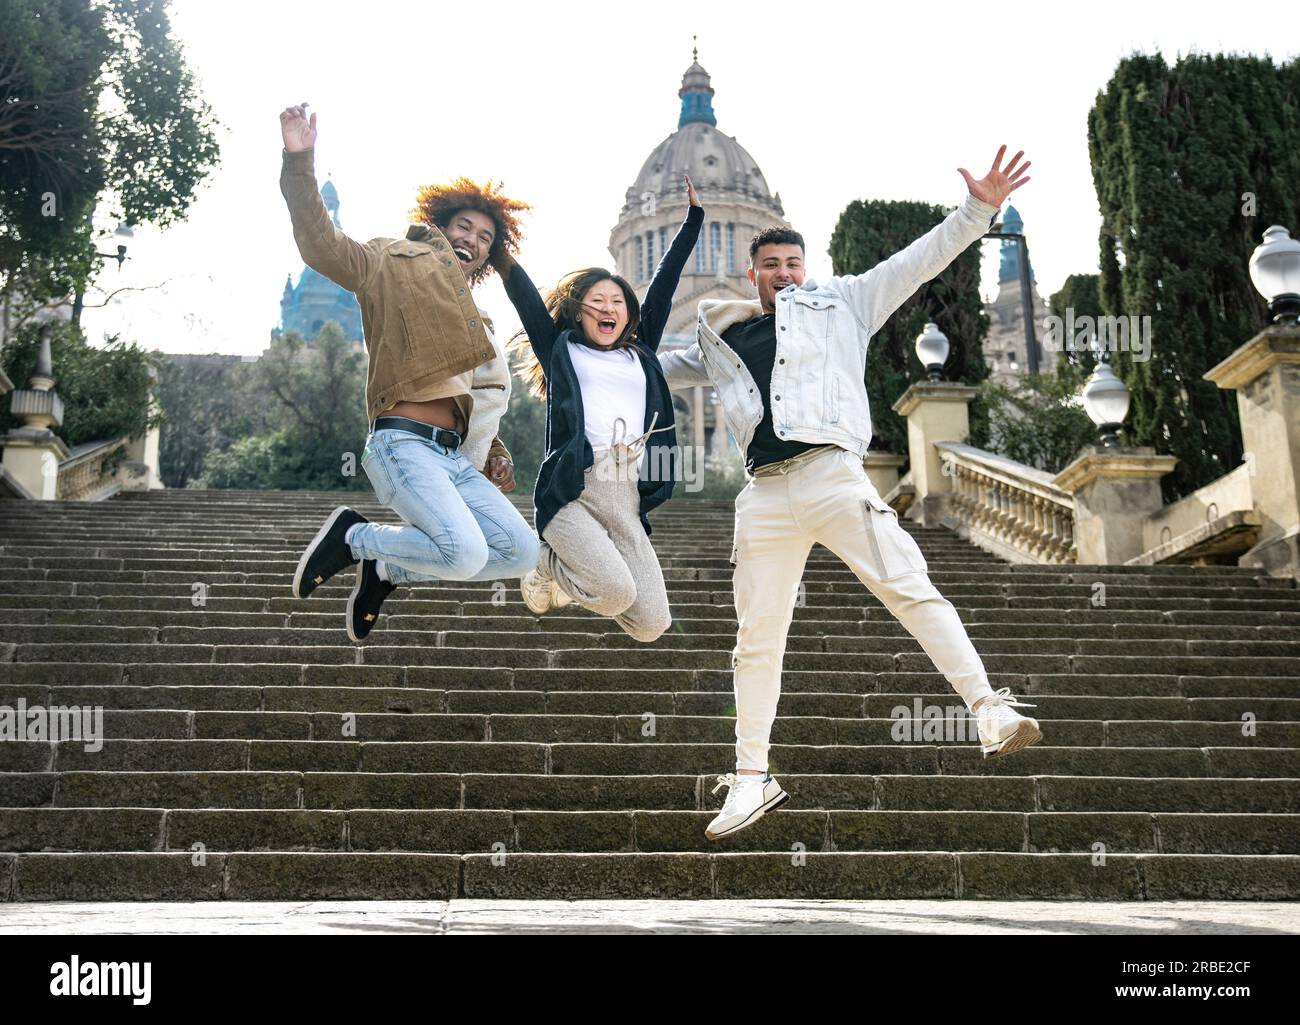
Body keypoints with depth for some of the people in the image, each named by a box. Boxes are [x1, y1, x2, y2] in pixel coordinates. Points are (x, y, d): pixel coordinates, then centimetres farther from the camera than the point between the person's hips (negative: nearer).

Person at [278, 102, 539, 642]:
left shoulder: (476, 322, 29)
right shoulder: (392, 265, 7)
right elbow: (320, 245, -8)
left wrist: (491, 453, 20)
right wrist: (300, 163, -20)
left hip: (454, 455, 8)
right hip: (403, 443, -8)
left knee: (520, 551, -3)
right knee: (465, 554, -26)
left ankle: (387, 569, 8)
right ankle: (352, 536, -1)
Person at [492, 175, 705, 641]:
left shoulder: (640, 355, 23)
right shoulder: (560, 350, 14)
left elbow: (664, 283, 23)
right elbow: (522, 291, 10)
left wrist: (693, 218, 24)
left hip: (627, 503, 4)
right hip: (573, 493, -4)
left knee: (651, 624, -7)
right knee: (617, 593, -25)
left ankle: (579, 565, 22)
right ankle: (548, 565, 8)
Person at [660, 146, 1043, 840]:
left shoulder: (839, 303, 15)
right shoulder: (722, 338, 22)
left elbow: (919, 262, 9)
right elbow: (660, 369, 38)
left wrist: (977, 209, -1)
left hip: (832, 472, -3)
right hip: (764, 493, 3)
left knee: (910, 590, -18)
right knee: (756, 637, 4)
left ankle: (990, 711, -21)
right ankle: (751, 779, 11)